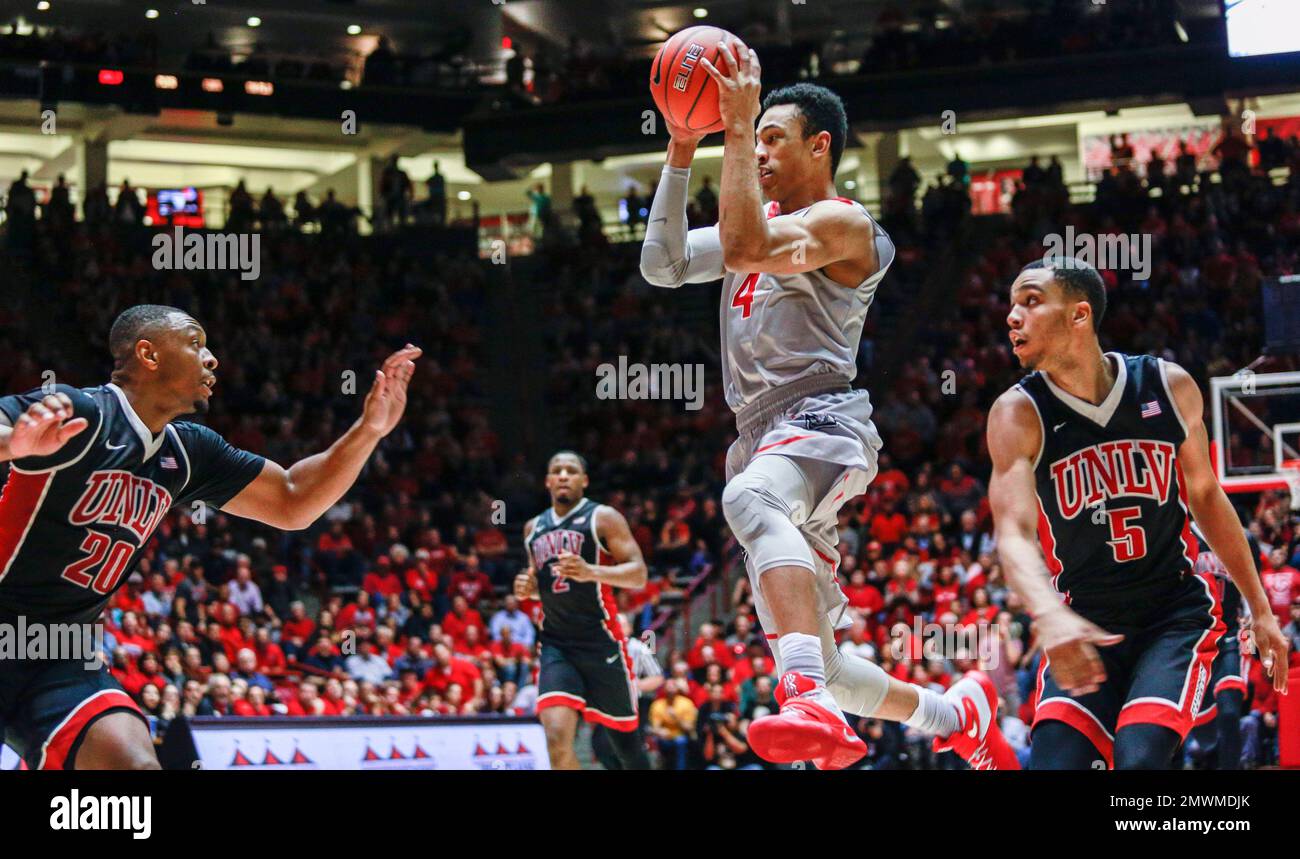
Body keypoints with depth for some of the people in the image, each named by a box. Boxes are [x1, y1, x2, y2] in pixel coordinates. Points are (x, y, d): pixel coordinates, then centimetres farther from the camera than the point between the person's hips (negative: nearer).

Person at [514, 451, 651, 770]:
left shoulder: (603, 518, -3)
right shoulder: (534, 528, 14)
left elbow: (638, 574, -10)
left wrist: (591, 572, -27)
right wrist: (527, 587, 5)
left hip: (600, 641, -3)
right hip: (555, 645, 4)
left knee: (625, 739, 6)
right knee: (557, 738, -16)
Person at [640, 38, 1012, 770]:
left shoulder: (842, 222, -4)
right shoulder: (762, 220, 23)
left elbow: (744, 248, -22)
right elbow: (662, 266, 14)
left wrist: (739, 124, -17)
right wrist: (681, 154, 7)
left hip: (822, 421, -9)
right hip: (765, 436, 9)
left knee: (751, 498, -45)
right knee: (817, 670, 8)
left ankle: (814, 707, -60)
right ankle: (960, 714, 30)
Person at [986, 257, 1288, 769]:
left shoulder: (1169, 387, -4)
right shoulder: (1019, 414, -11)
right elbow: (1014, 532, -25)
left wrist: (1259, 608, 14)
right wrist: (1049, 614, -46)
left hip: (1176, 614, 0)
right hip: (1084, 626, 1)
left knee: (1138, 761, -23)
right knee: (1055, 760, -14)